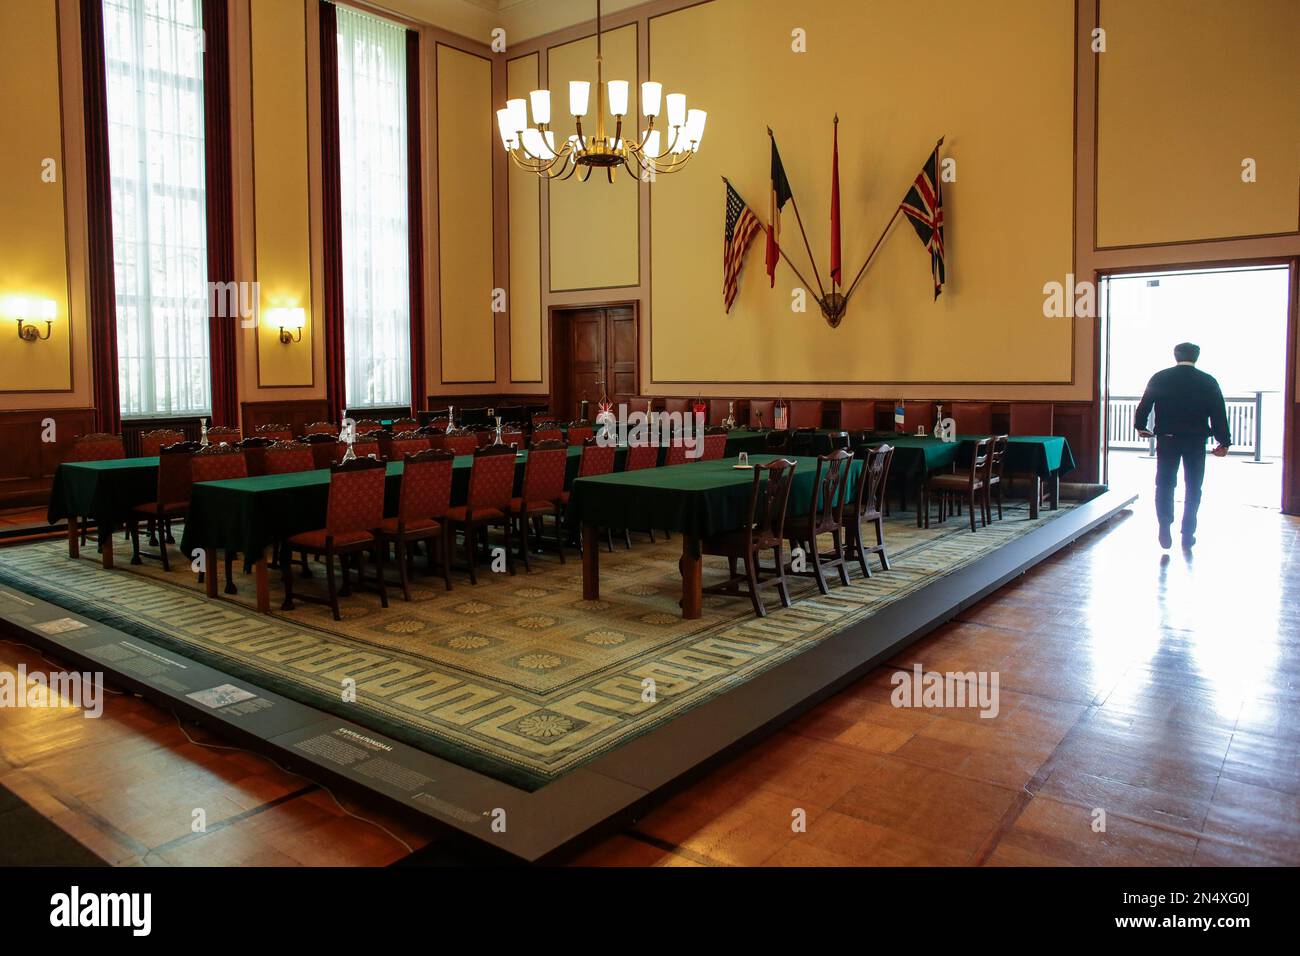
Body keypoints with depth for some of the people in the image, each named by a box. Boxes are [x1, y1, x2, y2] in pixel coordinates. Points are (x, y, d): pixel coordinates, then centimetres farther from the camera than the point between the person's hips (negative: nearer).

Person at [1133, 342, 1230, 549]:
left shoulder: (1159, 378, -1)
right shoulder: (1208, 381, -1)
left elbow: (1144, 405, 1)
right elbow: (1219, 414, -1)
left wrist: (1140, 427, 18)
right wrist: (1224, 442, 7)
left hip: (1167, 439, 0)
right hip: (1196, 441, 0)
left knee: (1165, 485, 6)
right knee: (1193, 488, 10)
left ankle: (1165, 527, -12)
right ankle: (1188, 534, 13)